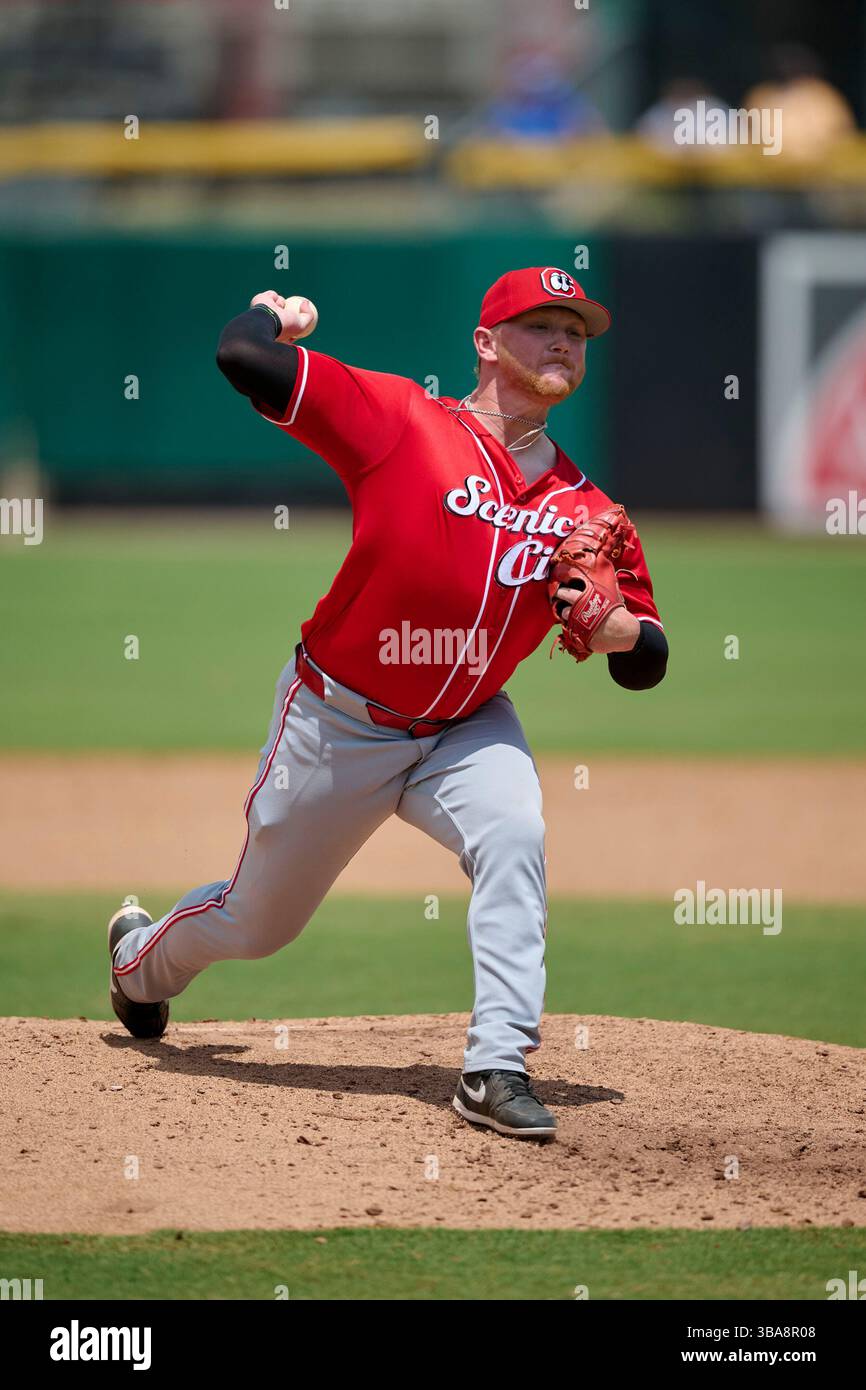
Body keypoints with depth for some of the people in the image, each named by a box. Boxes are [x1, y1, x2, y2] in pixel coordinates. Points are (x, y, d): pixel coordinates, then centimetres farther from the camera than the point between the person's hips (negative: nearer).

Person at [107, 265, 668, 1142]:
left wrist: (615, 632, -26)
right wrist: (276, 315, -7)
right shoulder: (401, 421, -19)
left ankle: (497, 1068, -25)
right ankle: (142, 957, 48)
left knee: (513, 838, -30)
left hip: (466, 728, 3)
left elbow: (647, 665, -4)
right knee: (257, 923, 13)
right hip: (339, 723, -3)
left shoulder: (586, 511, -6)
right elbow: (243, 357, -29)